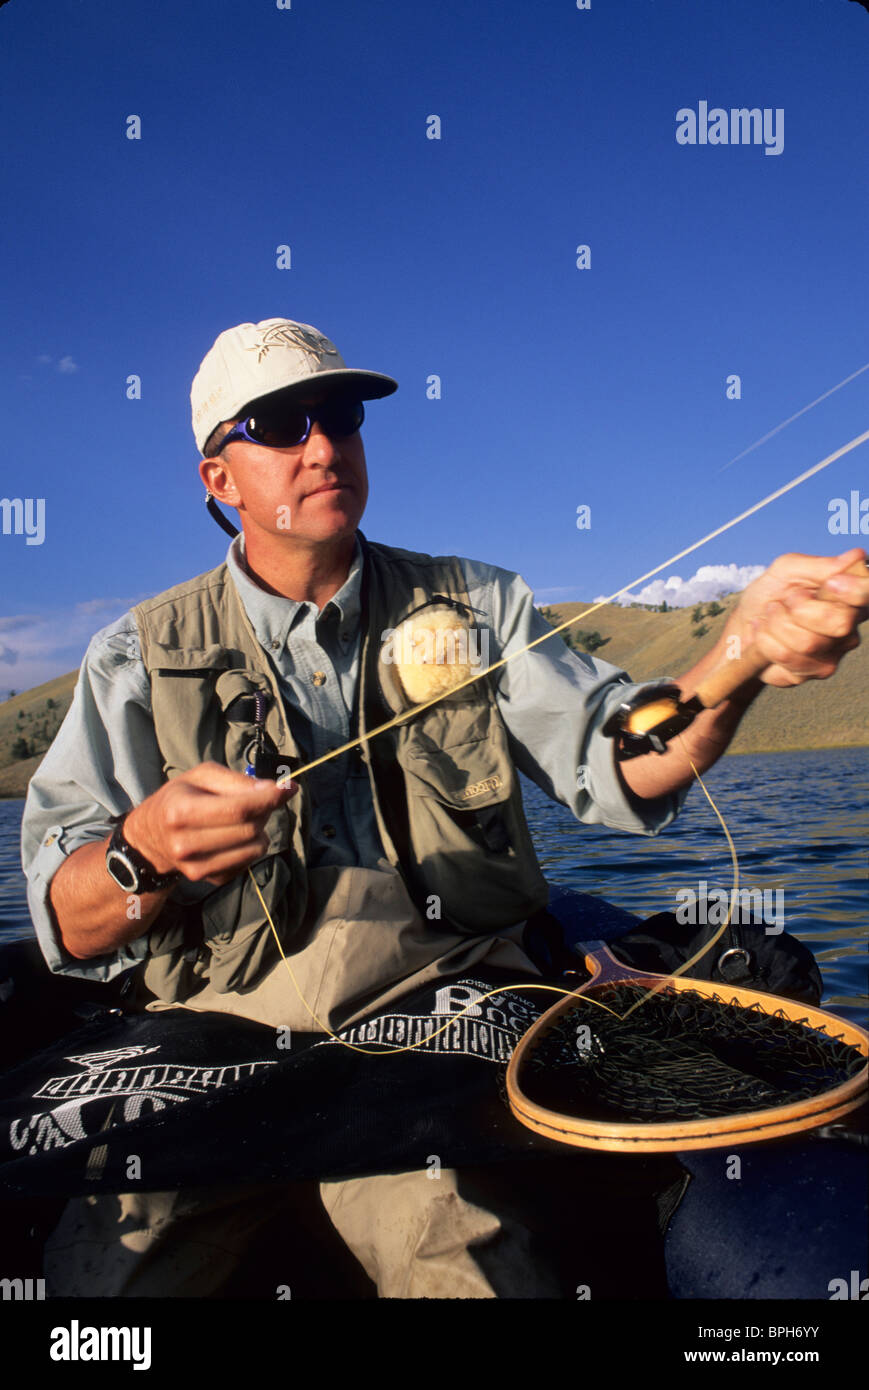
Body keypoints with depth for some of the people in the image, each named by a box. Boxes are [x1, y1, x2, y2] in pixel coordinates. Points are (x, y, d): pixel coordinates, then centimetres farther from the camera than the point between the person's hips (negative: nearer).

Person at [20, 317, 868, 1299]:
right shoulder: (141, 655, 8)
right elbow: (67, 924, -1)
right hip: (220, 1026, 1)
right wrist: (148, 851, -25)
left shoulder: (475, 606, 13)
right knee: (103, 1267, -23)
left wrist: (741, 652, -19)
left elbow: (621, 765, 1)